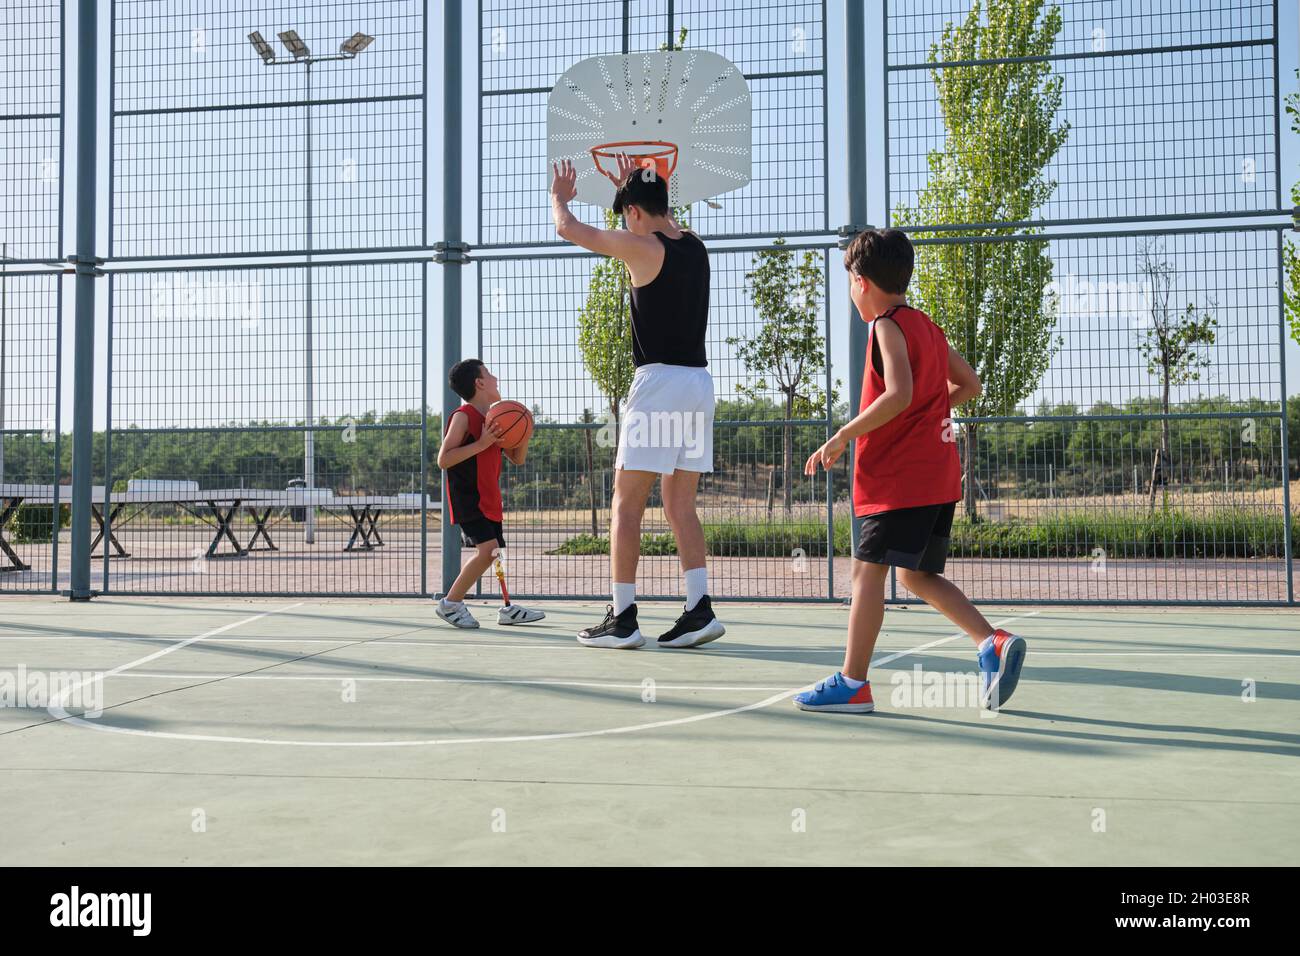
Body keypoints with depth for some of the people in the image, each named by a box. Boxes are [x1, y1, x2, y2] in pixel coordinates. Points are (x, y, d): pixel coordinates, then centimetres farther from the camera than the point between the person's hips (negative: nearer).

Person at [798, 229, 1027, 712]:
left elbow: (899, 395, -24)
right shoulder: (928, 327, 16)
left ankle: (852, 684, -2)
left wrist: (844, 436, -18)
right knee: (917, 575, 16)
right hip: (939, 476, 9)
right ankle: (993, 642, 5)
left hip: (900, 477, -9)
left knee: (867, 570, -4)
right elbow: (969, 384, 24)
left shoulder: (888, 326, -10)